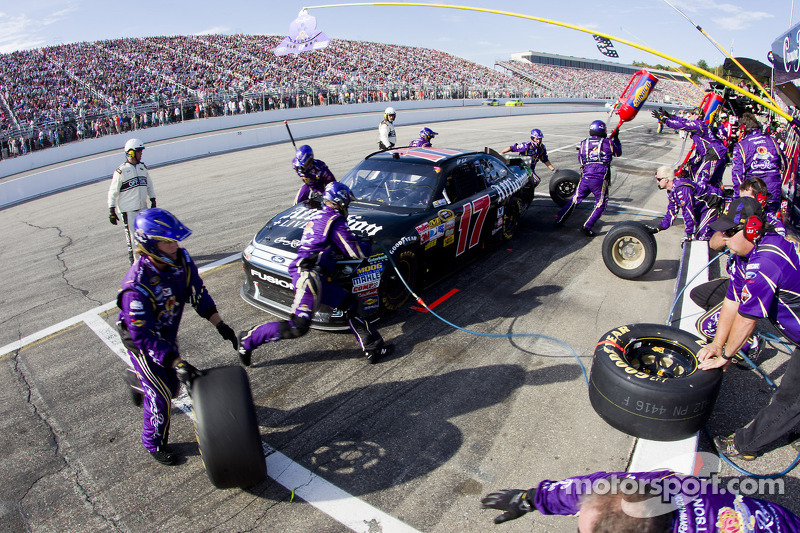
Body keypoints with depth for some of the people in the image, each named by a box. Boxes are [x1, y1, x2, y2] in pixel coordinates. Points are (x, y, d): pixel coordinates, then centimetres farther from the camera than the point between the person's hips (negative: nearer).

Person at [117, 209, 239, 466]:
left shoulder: (181, 258, -19)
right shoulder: (136, 286, -38)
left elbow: (198, 292, -5)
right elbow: (143, 337, -33)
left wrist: (220, 324, -10)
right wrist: (177, 363, -39)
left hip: (167, 334, 6)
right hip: (141, 341, -6)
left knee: (172, 382, 21)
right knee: (161, 395, 0)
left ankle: (136, 379, 56)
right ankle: (154, 443, 27)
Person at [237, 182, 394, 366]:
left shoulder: (318, 216, 21)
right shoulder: (335, 221, -7)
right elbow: (355, 251, -7)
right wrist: (368, 246, 14)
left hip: (319, 278, 10)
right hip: (309, 274, -10)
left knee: (352, 304, 8)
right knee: (298, 327, -11)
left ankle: (372, 348, 9)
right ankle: (249, 339, 2)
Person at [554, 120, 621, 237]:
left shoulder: (583, 143, 9)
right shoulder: (608, 143, 3)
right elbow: (618, 152, 24)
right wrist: (616, 138, 37)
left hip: (585, 178, 3)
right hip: (601, 180, -3)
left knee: (575, 199, 18)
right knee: (601, 204, 10)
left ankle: (559, 219, 23)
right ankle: (587, 226, 3)